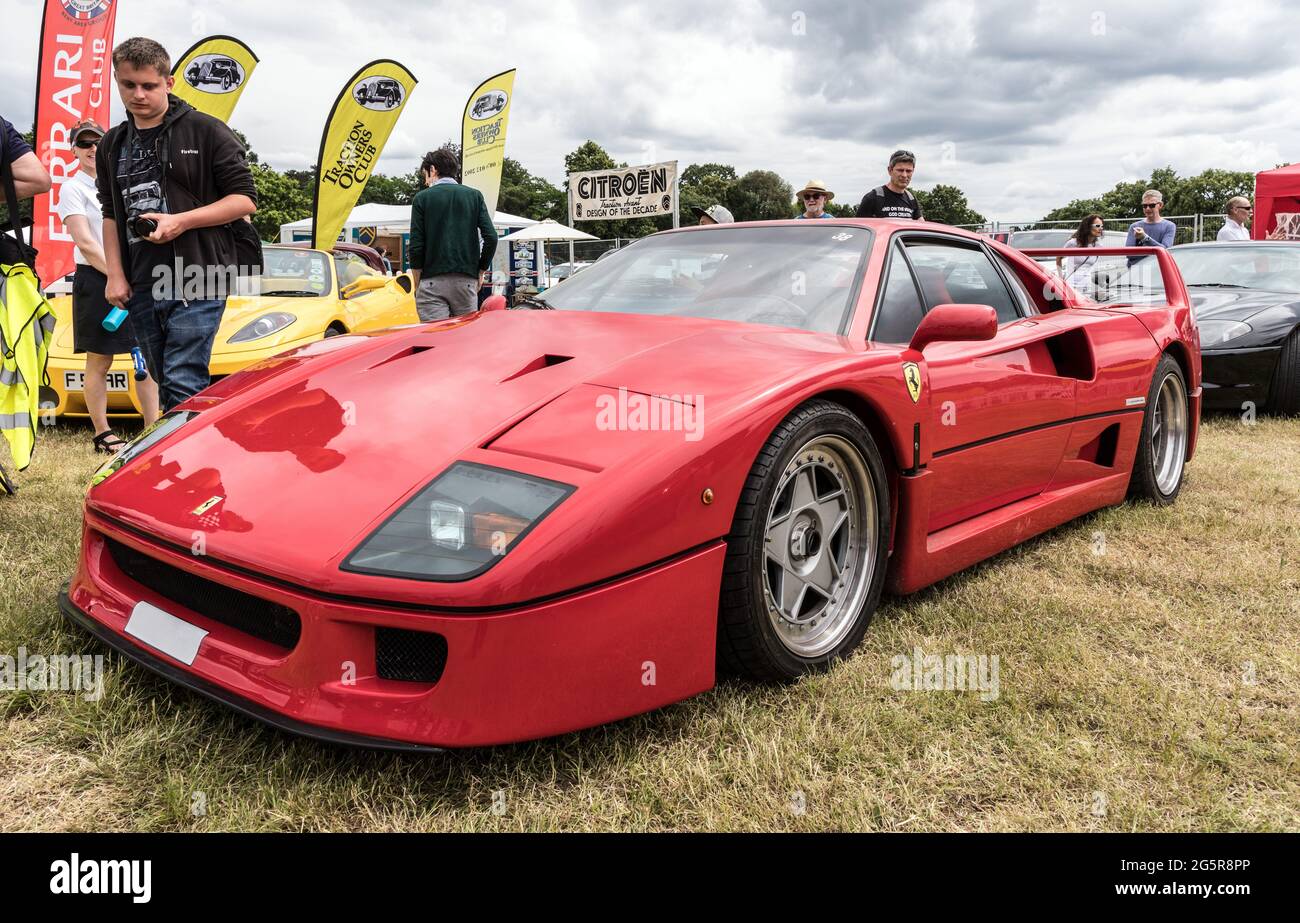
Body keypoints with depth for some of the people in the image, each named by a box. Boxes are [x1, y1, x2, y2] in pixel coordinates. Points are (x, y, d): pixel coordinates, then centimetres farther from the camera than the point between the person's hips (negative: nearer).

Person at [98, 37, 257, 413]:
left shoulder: (206, 131, -2)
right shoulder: (112, 145, 15)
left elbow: (245, 199, -6)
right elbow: (111, 214, 21)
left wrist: (181, 221, -16)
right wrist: (115, 275, 9)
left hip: (197, 281, -6)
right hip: (139, 288, 6)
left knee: (183, 386, -12)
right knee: (165, 384, 13)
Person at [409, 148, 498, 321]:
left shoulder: (422, 198, 3)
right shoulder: (474, 196, 9)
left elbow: (416, 245, -2)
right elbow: (491, 237, 0)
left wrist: (417, 285, 7)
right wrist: (480, 273, 10)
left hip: (432, 282, -2)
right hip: (467, 281, 2)